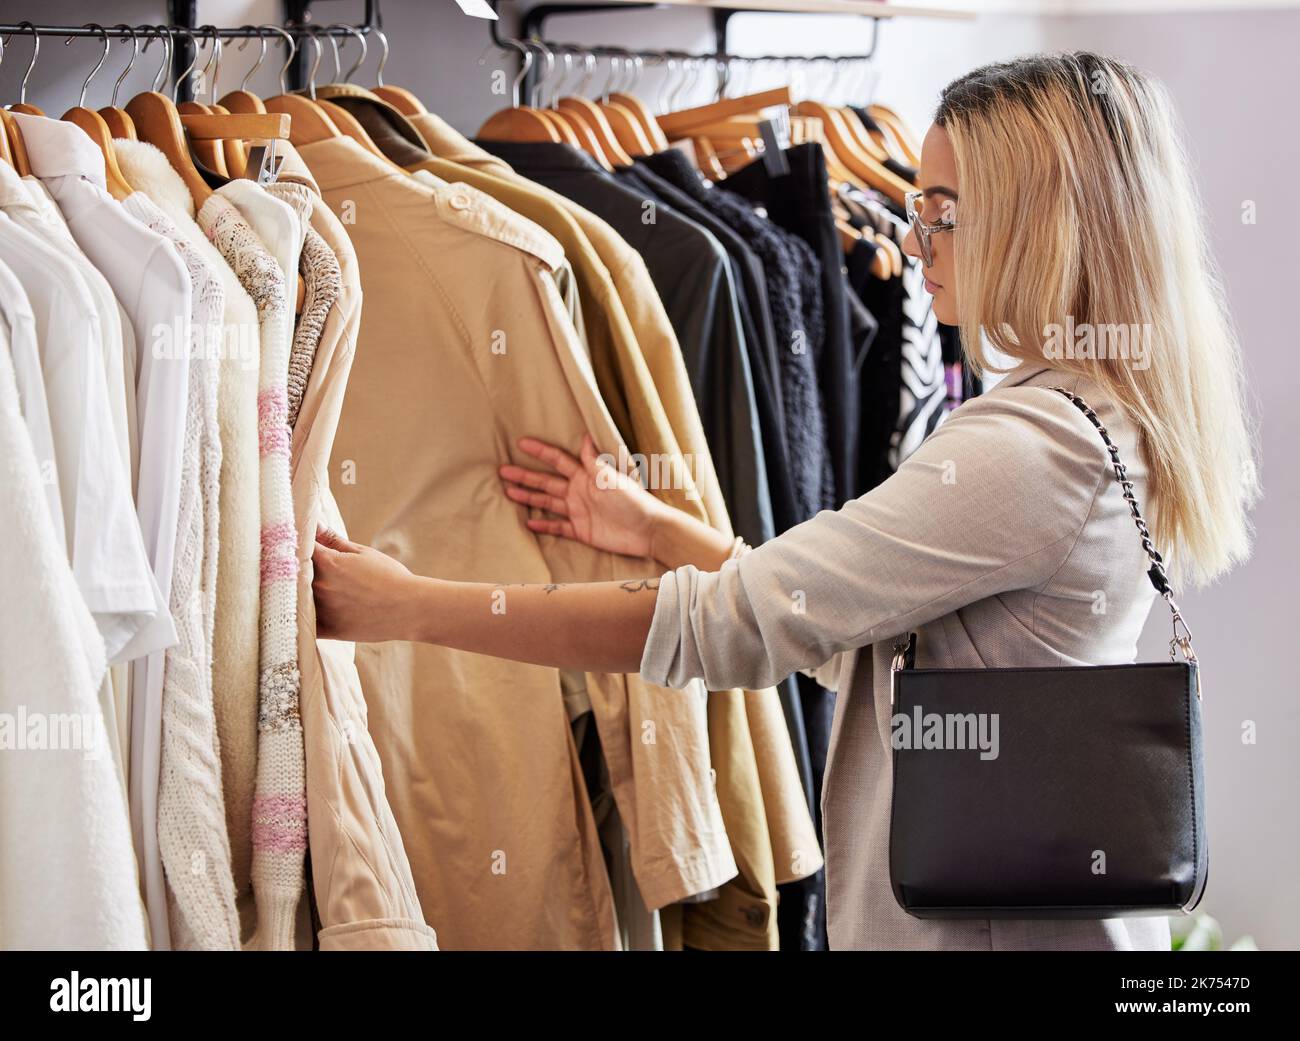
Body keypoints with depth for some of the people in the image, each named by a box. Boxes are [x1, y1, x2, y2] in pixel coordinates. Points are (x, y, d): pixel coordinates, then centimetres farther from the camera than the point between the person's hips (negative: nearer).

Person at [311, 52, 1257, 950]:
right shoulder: (1103, 427, 8)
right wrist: (658, 529, 8)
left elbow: (737, 622, -24)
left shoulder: (1026, 450, -24)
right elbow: (851, 621, 12)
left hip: (979, 931, -9)